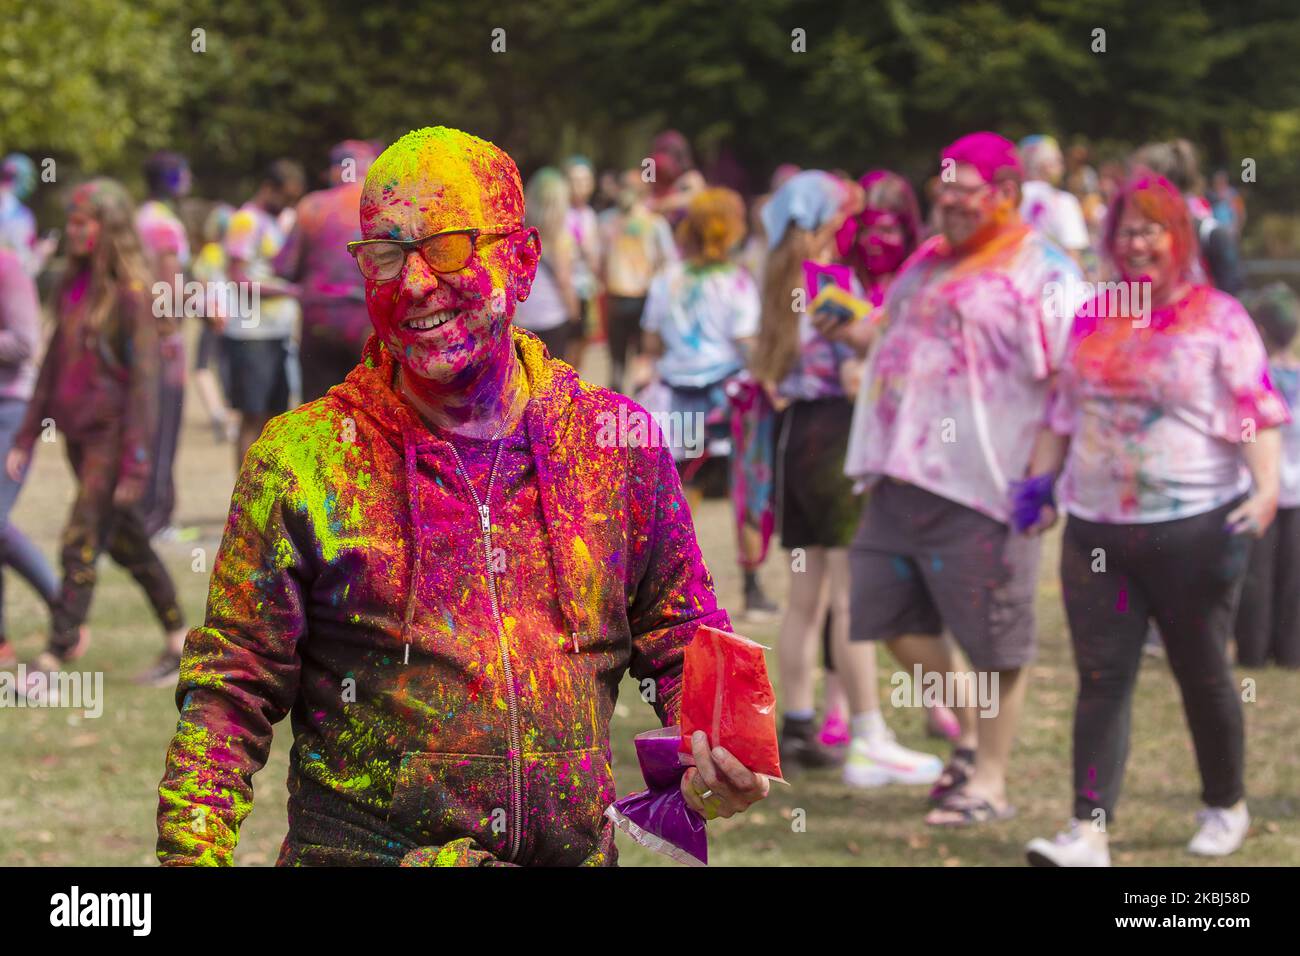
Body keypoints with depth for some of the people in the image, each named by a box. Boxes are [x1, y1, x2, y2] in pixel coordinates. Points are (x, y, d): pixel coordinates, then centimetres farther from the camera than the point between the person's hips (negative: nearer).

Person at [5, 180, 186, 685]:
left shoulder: (130, 293, -13)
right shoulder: (73, 286, 10)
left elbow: (143, 379, -14)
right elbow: (54, 361, 15)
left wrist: (136, 463, -17)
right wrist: (26, 436, 12)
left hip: (112, 434, -8)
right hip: (77, 433, 8)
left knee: (80, 544, -10)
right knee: (125, 542, 14)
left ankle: (55, 657, -10)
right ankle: (177, 639, 24)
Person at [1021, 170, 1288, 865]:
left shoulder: (1218, 318, -3)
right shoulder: (1091, 319, 11)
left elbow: (1256, 411, -8)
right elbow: (1062, 412, 19)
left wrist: (1267, 487, -21)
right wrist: (1038, 479, 8)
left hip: (1194, 527, -4)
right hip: (1096, 529, 4)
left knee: (1202, 674, 8)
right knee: (1101, 677, -4)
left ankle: (1226, 807, 28)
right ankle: (1090, 829, -10)